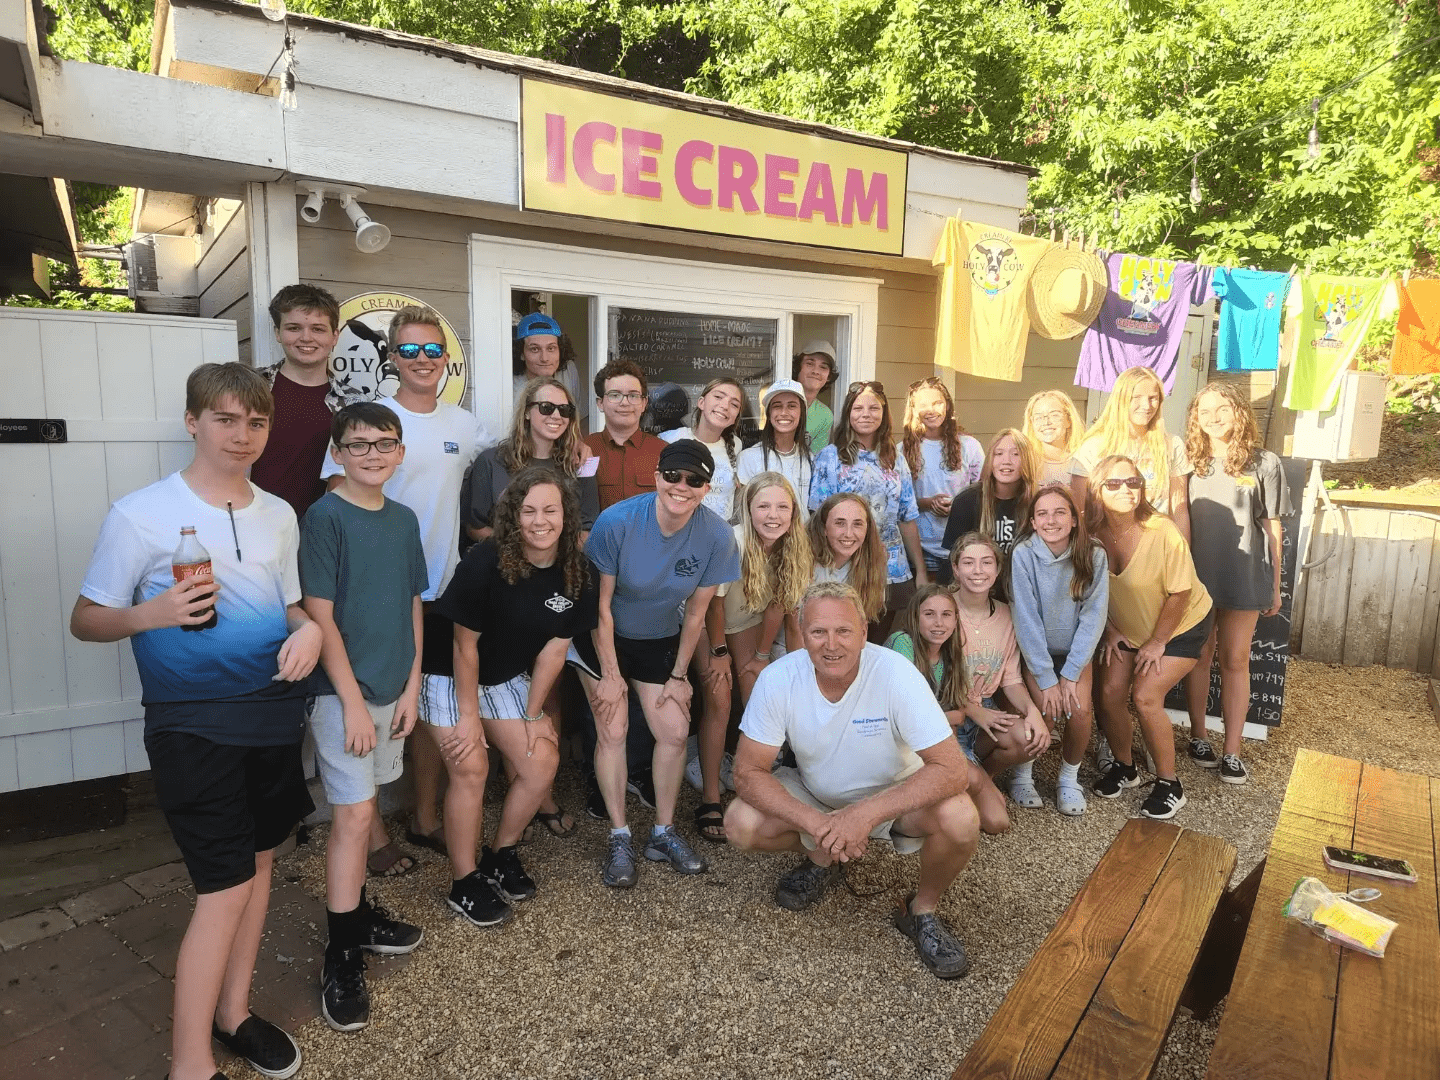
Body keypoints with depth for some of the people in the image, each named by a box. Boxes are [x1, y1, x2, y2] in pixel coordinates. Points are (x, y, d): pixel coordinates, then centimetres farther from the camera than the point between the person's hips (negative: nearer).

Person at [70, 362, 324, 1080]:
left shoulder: (279, 515, 7)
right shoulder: (140, 515, -8)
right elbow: (85, 620, -3)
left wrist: (309, 627, -6)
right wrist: (153, 613, -23)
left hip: (273, 708, 6)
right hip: (191, 721, -5)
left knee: (259, 860, 14)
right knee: (227, 886, -6)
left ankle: (233, 1012, 34)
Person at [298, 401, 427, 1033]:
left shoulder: (403, 520, 7)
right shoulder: (324, 518, -12)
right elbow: (319, 617, -14)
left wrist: (412, 686, 7)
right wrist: (353, 702, -16)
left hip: (392, 687, 6)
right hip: (342, 690, -6)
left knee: (362, 809, 17)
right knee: (355, 814, -4)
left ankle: (358, 912, 33)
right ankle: (341, 956, 8)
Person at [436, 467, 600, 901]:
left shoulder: (577, 572, -14)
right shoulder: (485, 562, -27)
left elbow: (554, 649, -7)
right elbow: (465, 643, -20)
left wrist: (533, 715, -5)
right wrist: (469, 715, -16)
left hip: (511, 677, 5)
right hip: (455, 675, -4)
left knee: (541, 763, -1)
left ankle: (500, 857, 20)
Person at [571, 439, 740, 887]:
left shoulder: (716, 536, -20)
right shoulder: (616, 522, -27)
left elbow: (696, 612, -8)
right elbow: (600, 603, -18)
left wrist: (678, 675, -2)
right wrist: (611, 675, -15)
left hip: (660, 640, 3)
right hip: (604, 637, -2)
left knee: (674, 731, -2)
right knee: (613, 729, -8)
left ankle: (663, 834, 18)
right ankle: (619, 839, 8)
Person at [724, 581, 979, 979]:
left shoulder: (896, 674, -29)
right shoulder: (777, 679, -24)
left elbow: (952, 769, -31)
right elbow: (748, 771, -19)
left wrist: (868, 813, -41)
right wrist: (816, 824, -33)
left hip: (895, 796, -2)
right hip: (814, 796, 2)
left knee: (960, 819, -31)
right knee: (740, 823, -22)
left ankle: (923, 910, 2)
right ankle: (821, 858, 12)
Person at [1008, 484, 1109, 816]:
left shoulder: (1094, 556, -13)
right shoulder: (1023, 554, -19)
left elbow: (1093, 617, -12)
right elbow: (1026, 620, -17)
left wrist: (1070, 674, -16)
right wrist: (1046, 679, -18)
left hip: (1077, 651, 2)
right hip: (1036, 652, -2)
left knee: (1080, 710, -20)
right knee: (1047, 710, -21)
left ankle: (1069, 779, 7)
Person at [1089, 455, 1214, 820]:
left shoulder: (1163, 532, -29)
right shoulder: (1092, 534, -16)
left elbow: (1179, 594, -20)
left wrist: (1157, 643, -14)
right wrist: (1110, 632, 1)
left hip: (1181, 625, -4)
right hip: (1127, 627, 4)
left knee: (1145, 697, -14)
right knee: (1110, 692, -6)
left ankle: (1169, 785, 5)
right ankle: (1123, 767, 19)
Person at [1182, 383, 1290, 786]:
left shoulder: (1265, 463, -1)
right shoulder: (1189, 461, 2)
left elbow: (1273, 526, 3)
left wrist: (1275, 585, 3)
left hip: (1245, 578, -1)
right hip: (1196, 577, 1)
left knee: (1235, 661, 6)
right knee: (1199, 657, 10)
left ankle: (1232, 750, 12)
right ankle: (1198, 736, 24)